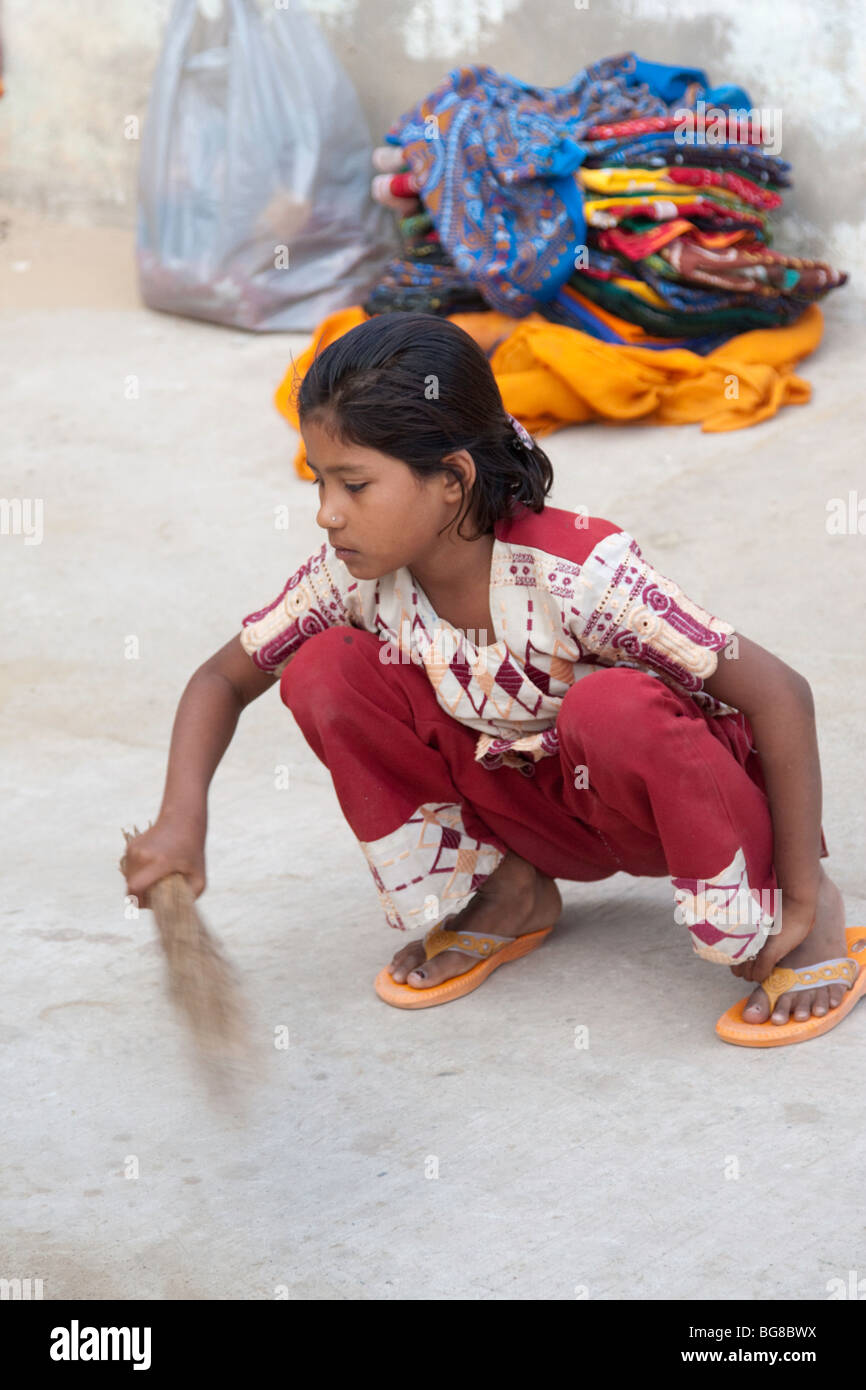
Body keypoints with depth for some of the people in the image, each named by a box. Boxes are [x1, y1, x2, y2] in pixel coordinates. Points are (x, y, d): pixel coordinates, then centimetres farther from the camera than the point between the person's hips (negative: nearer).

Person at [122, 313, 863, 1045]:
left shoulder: (575, 572, -32)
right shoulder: (354, 577, -17)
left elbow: (781, 694, -29)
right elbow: (224, 679, -1)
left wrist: (800, 902, -26)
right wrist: (181, 818, -20)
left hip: (664, 793, -4)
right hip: (544, 812, 4)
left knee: (612, 708, -40)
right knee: (325, 672, -15)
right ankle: (508, 895, 3)